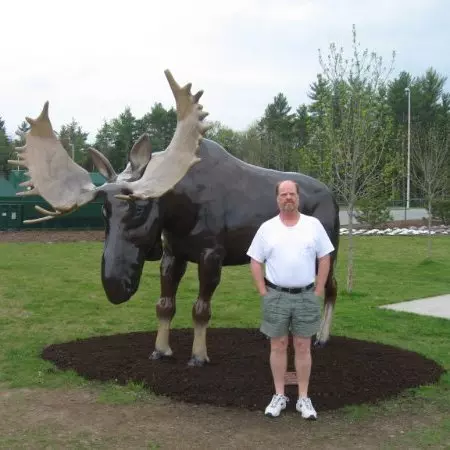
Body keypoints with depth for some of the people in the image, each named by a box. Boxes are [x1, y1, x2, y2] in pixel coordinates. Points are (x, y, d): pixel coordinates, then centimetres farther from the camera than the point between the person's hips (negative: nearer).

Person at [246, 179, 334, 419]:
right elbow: (255, 262, 4)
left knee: (303, 347, 6)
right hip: (276, 297, 0)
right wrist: (264, 293, -3)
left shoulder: (313, 224, 0)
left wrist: (318, 292, -3)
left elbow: (324, 259, 2)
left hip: (306, 296, 0)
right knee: (278, 346, 8)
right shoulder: (267, 228, 1)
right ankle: (279, 396, 18)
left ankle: (303, 399, 15)